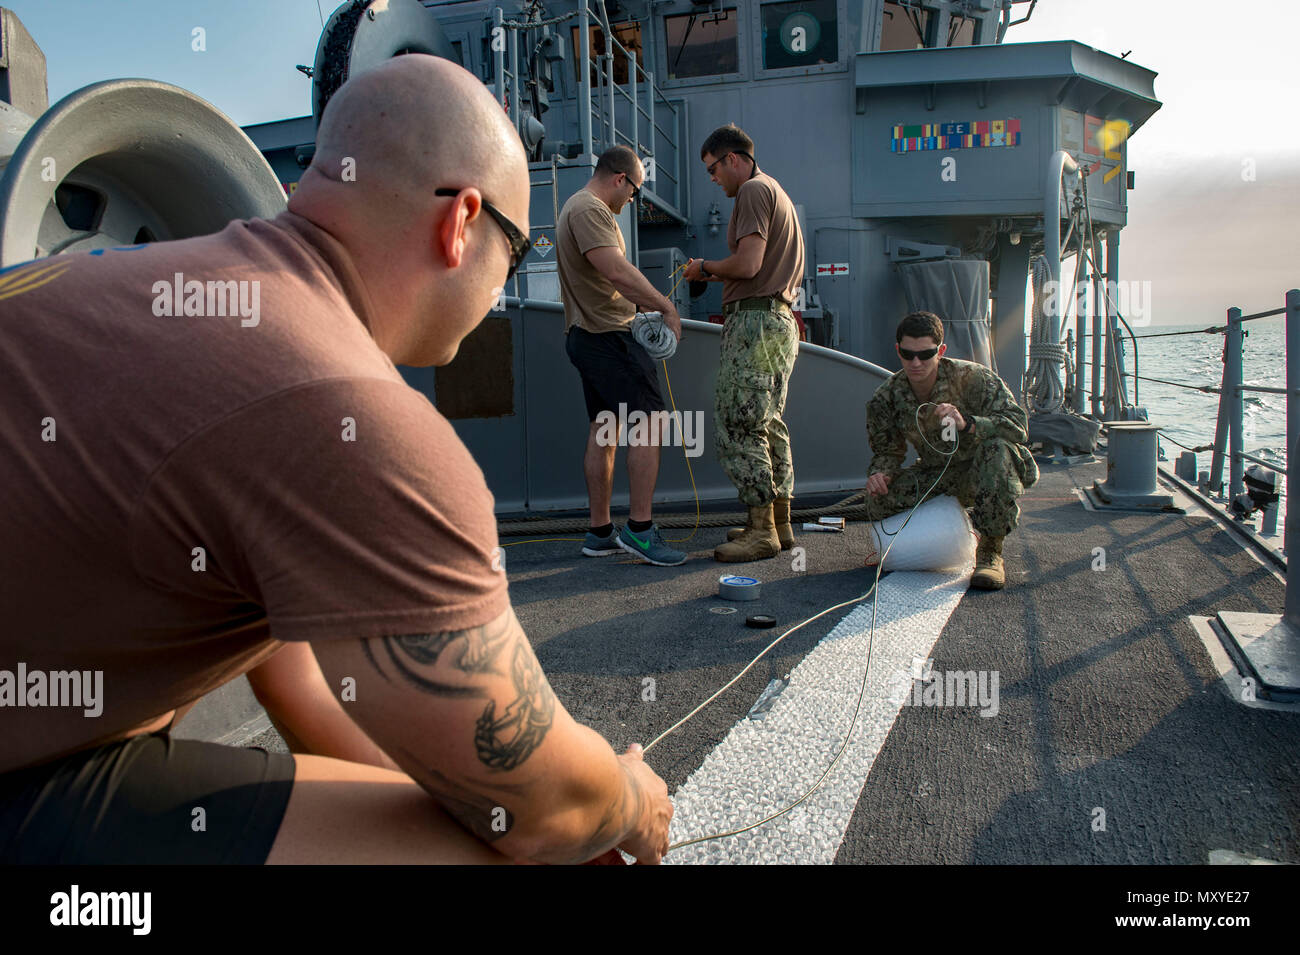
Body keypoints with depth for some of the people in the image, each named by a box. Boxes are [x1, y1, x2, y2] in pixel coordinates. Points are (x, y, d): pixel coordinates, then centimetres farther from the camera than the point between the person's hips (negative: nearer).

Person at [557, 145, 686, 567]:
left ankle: (600, 533, 15)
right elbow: (617, 271, -26)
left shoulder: (581, 207, 22)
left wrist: (640, 310, 13)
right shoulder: (589, 209, -13)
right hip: (606, 336, -11)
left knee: (604, 430, 11)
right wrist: (666, 307, -19)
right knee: (651, 421, -11)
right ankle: (640, 528, -10)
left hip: (587, 334, 11)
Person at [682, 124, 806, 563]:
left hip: (755, 321, -11)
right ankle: (779, 524, 16)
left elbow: (747, 264, -20)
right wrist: (717, 274, 18)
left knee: (738, 424, -9)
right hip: (778, 318, 11)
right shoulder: (775, 190, 25)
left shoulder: (754, 190, -8)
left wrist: (706, 268, -3)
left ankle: (761, 530, -7)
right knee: (768, 425, 12)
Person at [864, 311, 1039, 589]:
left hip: (982, 472, -4)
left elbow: (1018, 426, -27)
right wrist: (880, 472, -21)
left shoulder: (972, 377, -21)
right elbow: (887, 451, 3)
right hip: (939, 477, 4)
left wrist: (966, 423, -44)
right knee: (879, 499, -21)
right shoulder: (886, 398, -9)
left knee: (996, 448, -38)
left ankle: (990, 552, -21)